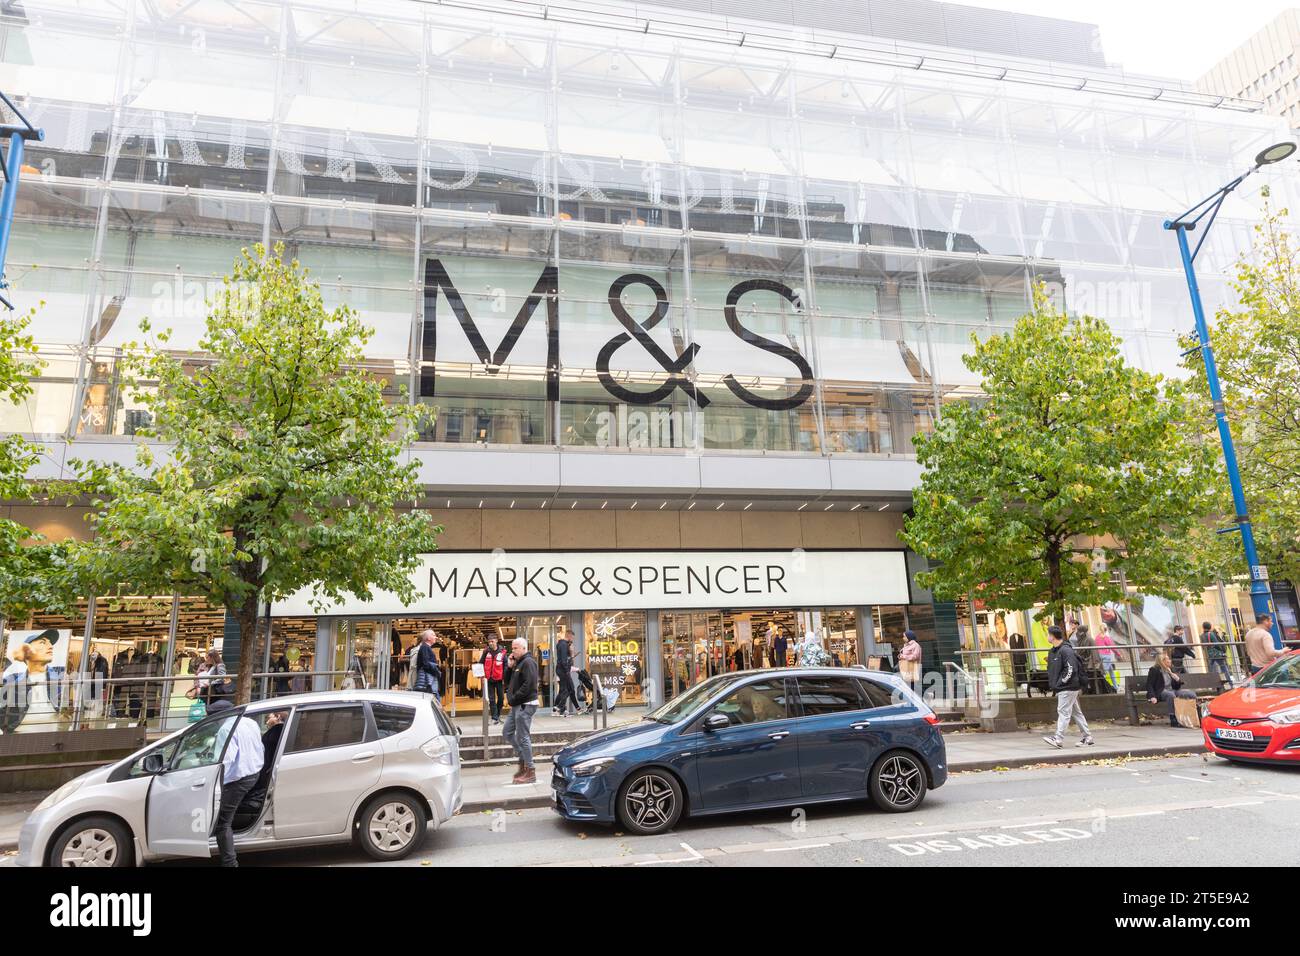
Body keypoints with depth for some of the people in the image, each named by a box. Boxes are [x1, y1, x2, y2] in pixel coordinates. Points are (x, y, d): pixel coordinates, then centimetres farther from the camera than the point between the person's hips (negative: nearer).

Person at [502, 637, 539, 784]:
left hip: (525, 705, -10)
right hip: (517, 706, 10)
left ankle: (530, 772, 2)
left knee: (523, 737, -6)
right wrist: (510, 667, 4)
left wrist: (513, 699, -17)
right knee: (507, 732, 15)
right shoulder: (518, 663, 17)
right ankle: (523, 759, 25)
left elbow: (528, 685, -24)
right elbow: (510, 681, 21)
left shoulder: (528, 662, -14)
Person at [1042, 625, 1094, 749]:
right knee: (1076, 712, 13)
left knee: (1063, 712, -11)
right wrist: (1053, 683, 11)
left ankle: (1058, 739, -13)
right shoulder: (1053, 651, 14)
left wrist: (1061, 682, -18)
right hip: (1061, 688, 10)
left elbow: (1071, 669, -22)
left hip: (1068, 688, -10)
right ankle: (1087, 737, 20)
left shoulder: (1066, 650, -16)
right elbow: (1051, 669, 22)